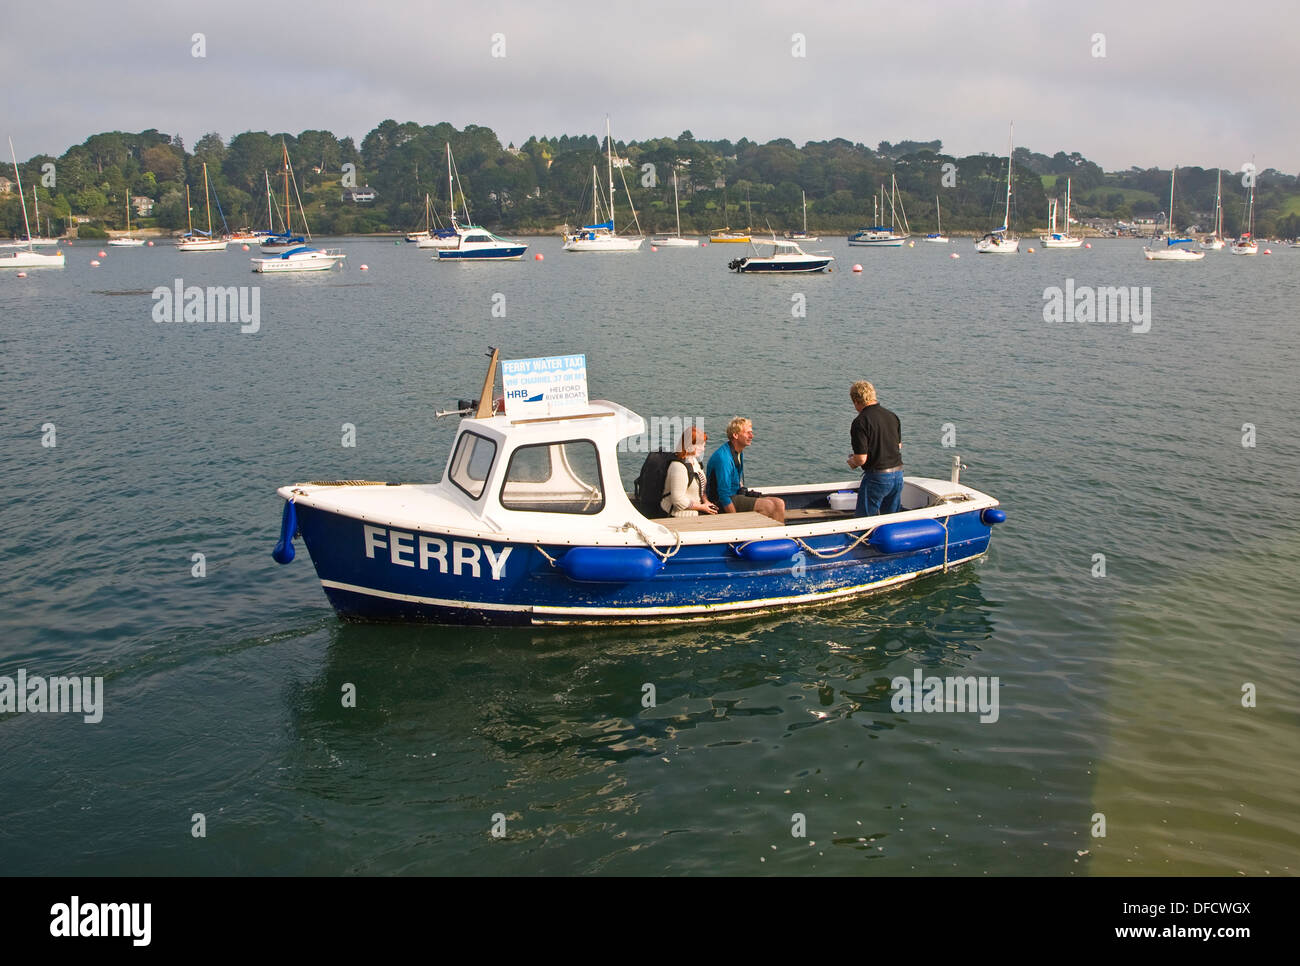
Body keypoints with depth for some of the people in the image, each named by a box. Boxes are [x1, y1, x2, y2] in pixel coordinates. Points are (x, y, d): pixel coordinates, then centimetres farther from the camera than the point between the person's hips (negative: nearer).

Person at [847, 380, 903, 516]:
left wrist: (852, 462, 3)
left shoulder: (860, 422, -16)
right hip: (898, 474, 7)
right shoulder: (892, 416, 7)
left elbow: (861, 459, -18)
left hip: (877, 477, -7)